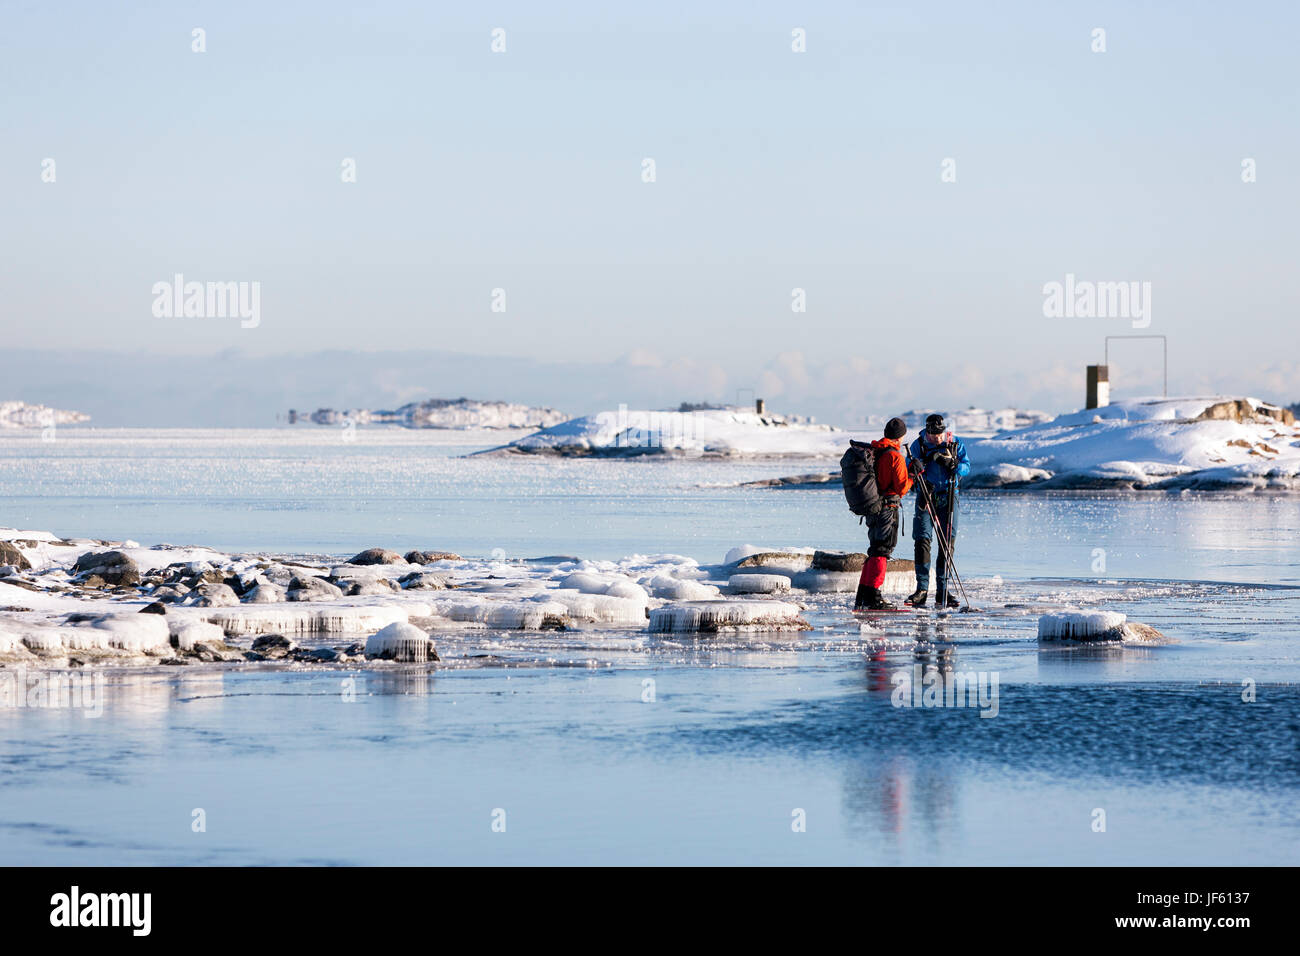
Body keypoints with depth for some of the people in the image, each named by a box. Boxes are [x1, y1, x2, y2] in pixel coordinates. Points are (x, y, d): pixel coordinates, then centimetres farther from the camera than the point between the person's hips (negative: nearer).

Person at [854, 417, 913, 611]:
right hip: (888, 507, -8)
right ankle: (872, 598, -10)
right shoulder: (895, 456, -14)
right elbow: (901, 488, -15)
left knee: (875, 550, 16)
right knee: (881, 551, -6)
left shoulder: (871, 451, 10)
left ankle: (862, 598, 17)